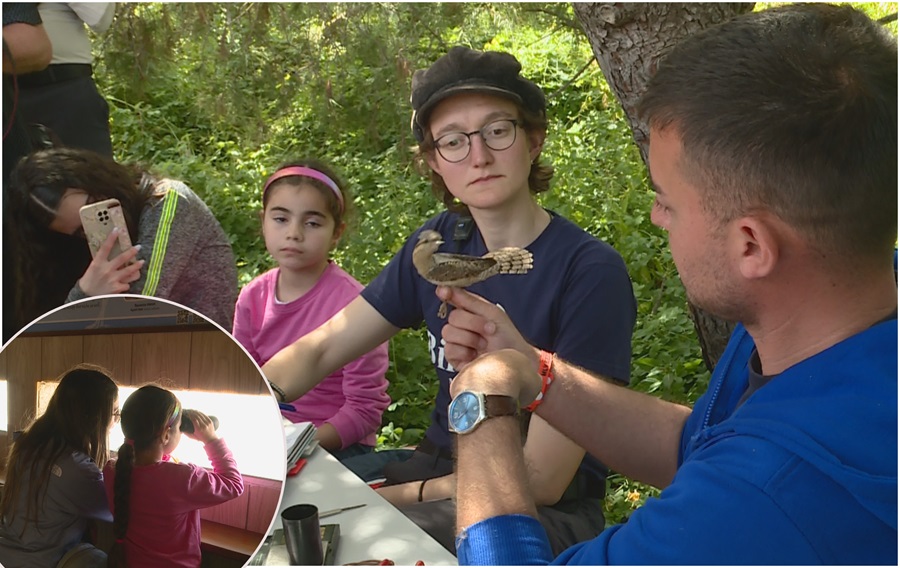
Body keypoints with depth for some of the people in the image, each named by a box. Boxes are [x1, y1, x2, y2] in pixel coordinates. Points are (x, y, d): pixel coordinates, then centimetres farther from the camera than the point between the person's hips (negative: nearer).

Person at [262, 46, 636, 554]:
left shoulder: (591, 272, -20)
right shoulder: (438, 246, 1)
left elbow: (540, 480, -19)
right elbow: (318, 350, 4)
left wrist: (394, 496, -16)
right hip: (439, 464, 6)